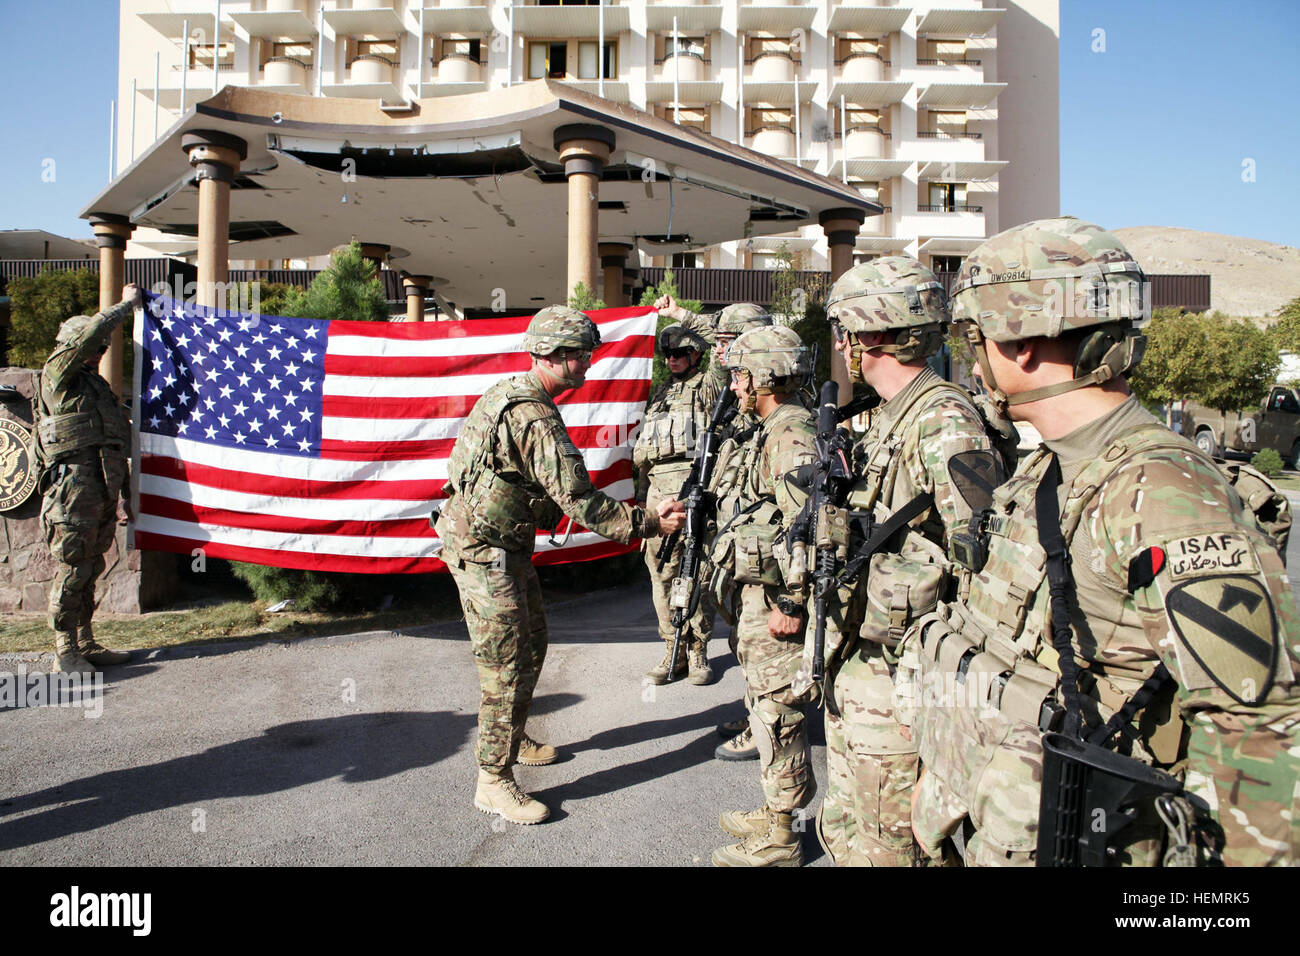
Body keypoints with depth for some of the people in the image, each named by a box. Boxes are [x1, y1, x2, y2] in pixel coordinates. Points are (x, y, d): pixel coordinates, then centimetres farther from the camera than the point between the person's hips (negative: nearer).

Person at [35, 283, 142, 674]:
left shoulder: (97, 385, 23)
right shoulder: (57, 376, 2)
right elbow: (87, 334, -13)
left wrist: (124, 493, 20)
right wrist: (126, 304, -1)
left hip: (102, 493, 7)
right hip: (74, 491, -7)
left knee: (89, 571, 11)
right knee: (72, 572, -4)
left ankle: (86, 645, 18)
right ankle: (65, 653, 3)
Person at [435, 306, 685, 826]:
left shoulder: (509, 391, 8)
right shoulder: (537, 418, -25)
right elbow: (582, 503, -27)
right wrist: (649, 523, -21)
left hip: (503, 543, 10)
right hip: (484, 549, -10)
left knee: (532, 643, 21)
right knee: (508, 665, -3)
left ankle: (514, 739, 38)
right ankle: (494, 781, 10)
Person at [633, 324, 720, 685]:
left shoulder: (708, 386, 5)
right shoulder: (659, 394, 23)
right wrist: (642, 492, 21)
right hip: (658, 491, 6)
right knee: (662, 573, 6)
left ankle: (698, 652, 7)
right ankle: (674, 652, 15)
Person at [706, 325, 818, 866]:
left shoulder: (791, 437, -19)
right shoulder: (770, 432, 14)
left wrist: (792, 605, -25)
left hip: (774, 603, -10)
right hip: (755, 597, 11)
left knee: (776, 718, 1)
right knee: (765, 709, 20)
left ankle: (778, 841, 15)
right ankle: (772, 814, 35)